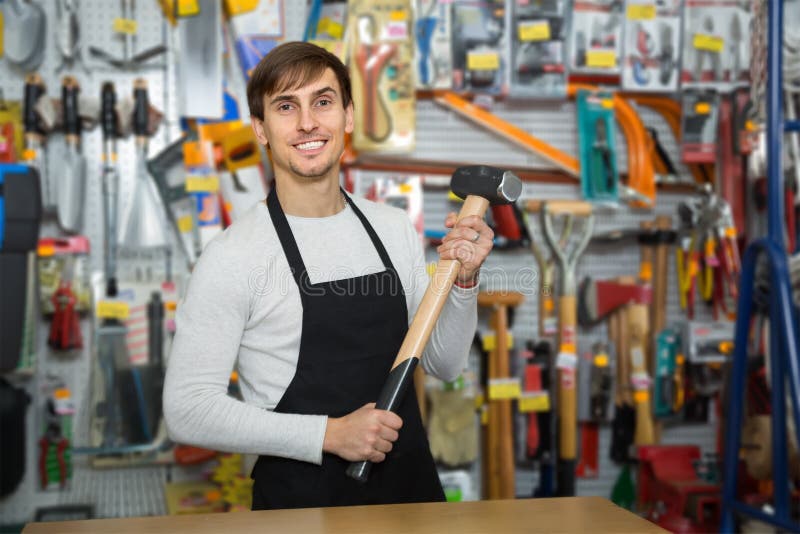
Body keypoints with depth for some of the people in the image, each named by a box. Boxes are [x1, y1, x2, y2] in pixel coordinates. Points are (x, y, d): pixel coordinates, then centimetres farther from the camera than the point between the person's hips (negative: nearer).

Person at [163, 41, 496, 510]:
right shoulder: (233, 255, -16)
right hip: (301, 498, -5)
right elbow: (187, 409, -18)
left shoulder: (396, 228, 1)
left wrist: (463, 281, -9)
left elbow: (445, 364, 7)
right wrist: (328, 435, -22)